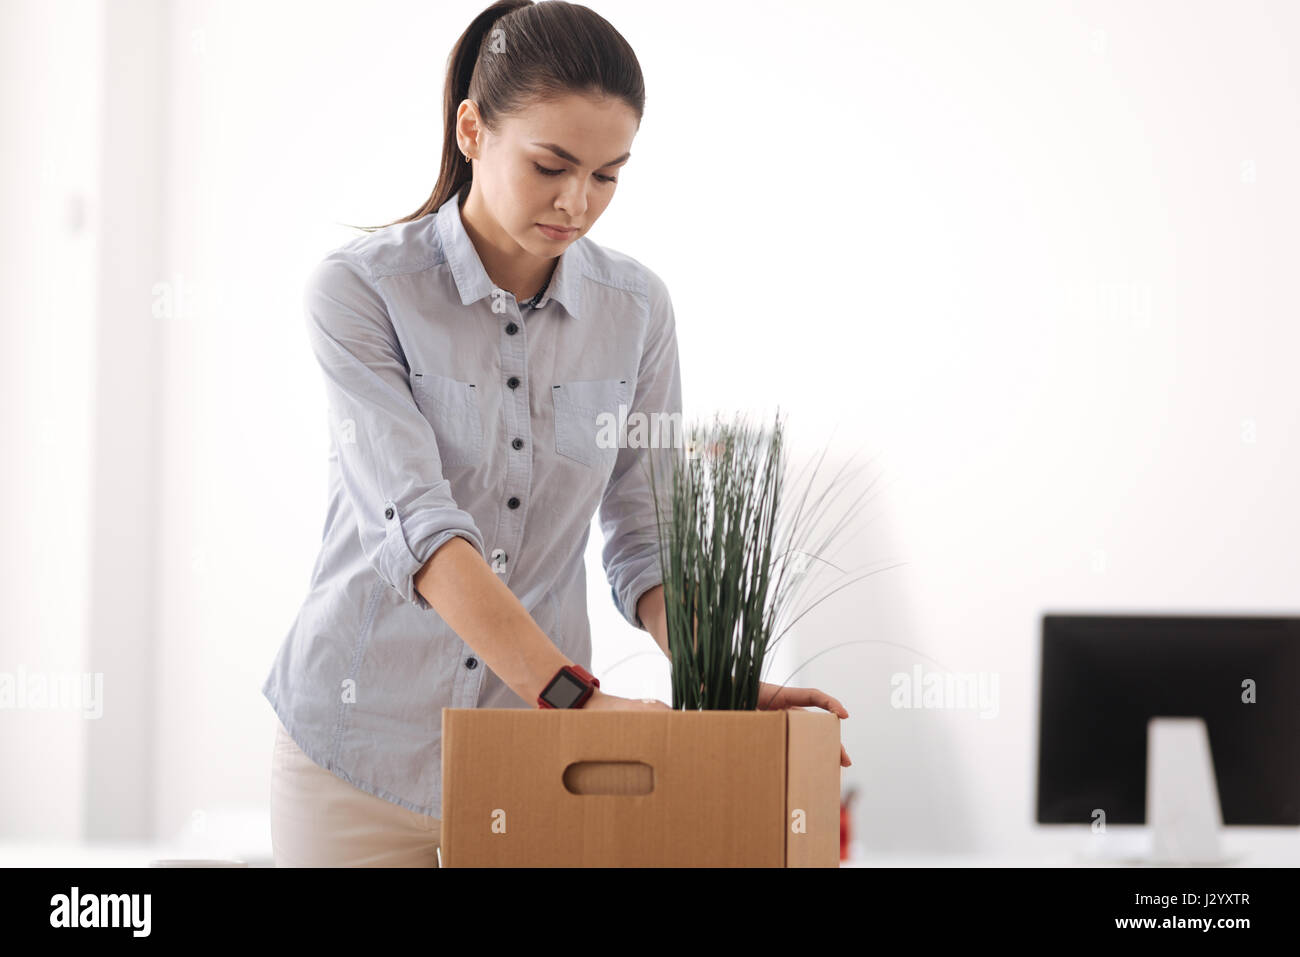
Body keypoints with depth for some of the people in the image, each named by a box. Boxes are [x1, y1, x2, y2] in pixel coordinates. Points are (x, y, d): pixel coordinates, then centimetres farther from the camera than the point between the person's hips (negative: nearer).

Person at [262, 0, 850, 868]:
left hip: (538, 753, 3)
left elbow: (649, 537, 3)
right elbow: (418, 523, -24)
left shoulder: (635, 308, 0)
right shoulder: (360, 290, -12)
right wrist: (572, 693, -34)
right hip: (366, 744, -3)